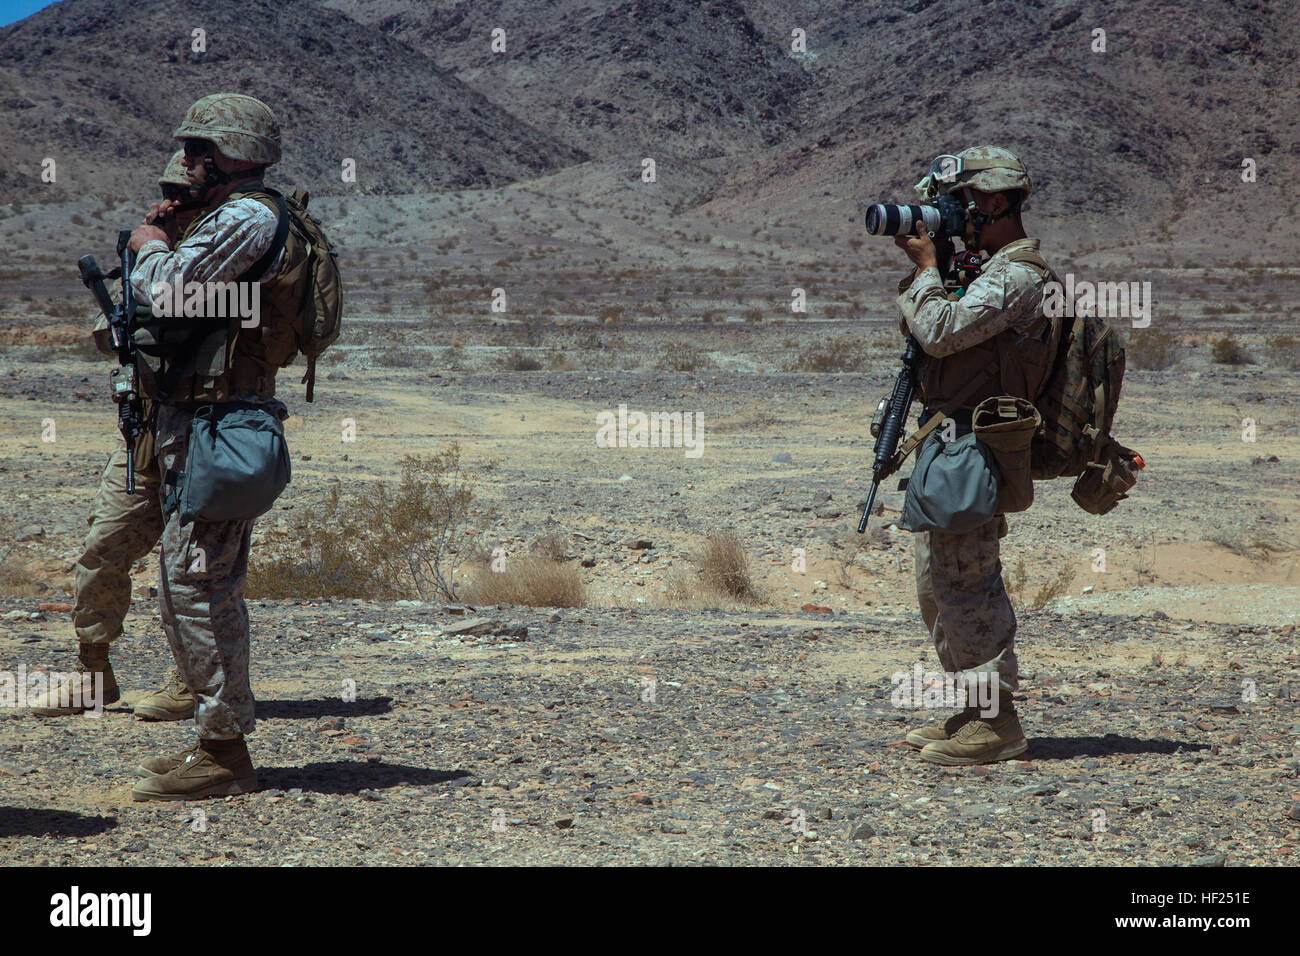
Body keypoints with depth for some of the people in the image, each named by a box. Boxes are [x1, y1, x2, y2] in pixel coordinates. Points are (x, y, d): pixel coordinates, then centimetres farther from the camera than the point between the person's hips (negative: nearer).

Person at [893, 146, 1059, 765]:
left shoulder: (1016, 274, -15)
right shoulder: (986, 268, 18)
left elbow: (939, 333, -24)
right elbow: (916, 329, 21)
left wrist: (928, 267, -10)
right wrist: (919, 268, 7)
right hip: (953, 441, 11)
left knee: (961, 581, -10)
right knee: (940, 584, 15)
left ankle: (997, 723, -6)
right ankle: (973, 710, 22)